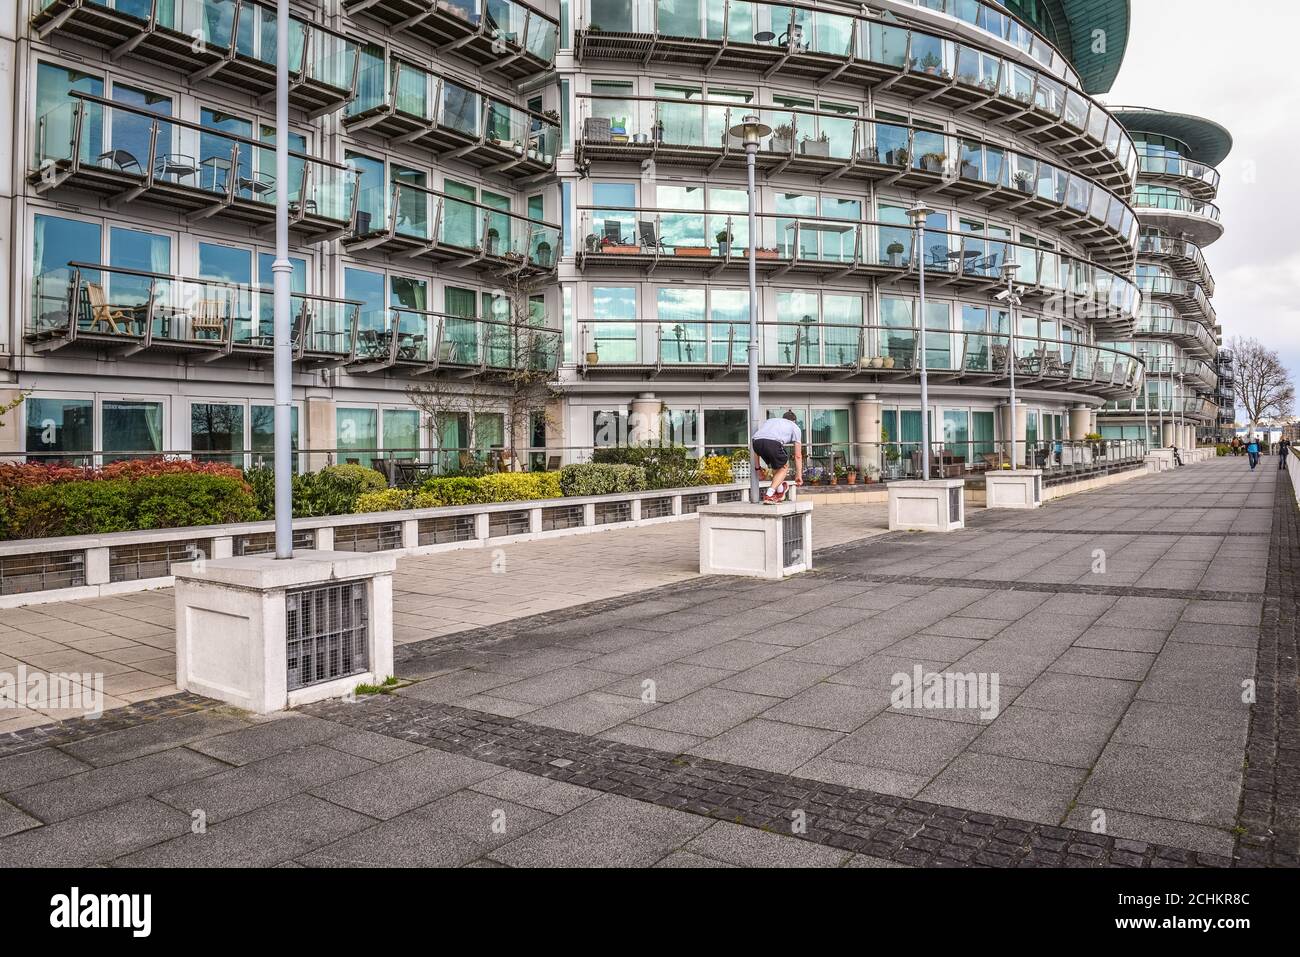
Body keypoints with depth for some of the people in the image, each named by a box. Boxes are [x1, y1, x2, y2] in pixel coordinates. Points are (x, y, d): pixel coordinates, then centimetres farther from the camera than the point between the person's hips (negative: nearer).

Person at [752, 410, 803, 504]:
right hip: (773, 442, -5)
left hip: (756, 441, 5)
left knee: (776, 465, 31)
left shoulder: (770, 421, 43)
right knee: (784, 467, 19)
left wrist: (757, 467, 39)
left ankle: (780, 493, 37)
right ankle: (769, 495, 5)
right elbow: (798, 455, 28)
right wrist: (799, 475, 34)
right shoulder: (795, 427, 31)